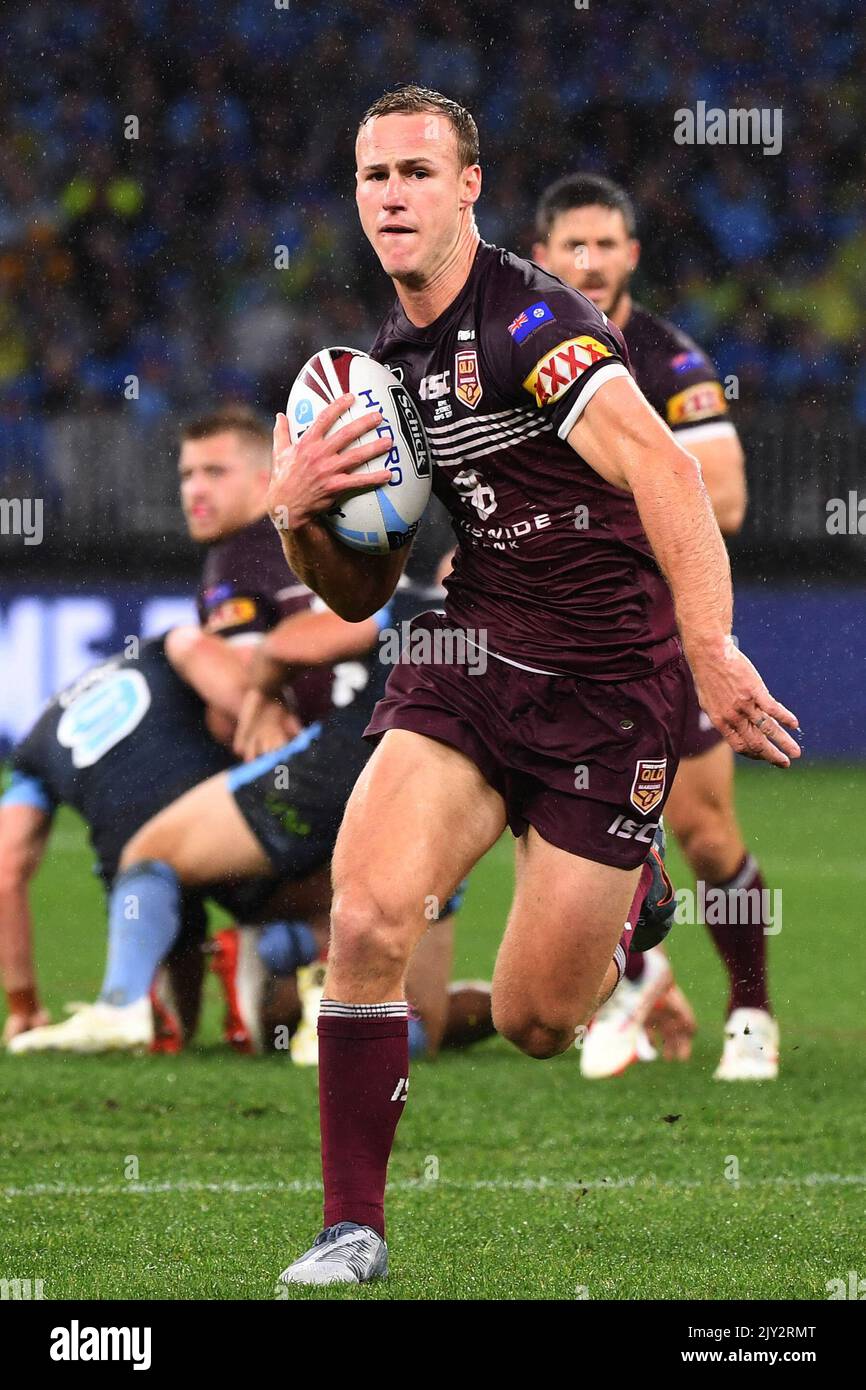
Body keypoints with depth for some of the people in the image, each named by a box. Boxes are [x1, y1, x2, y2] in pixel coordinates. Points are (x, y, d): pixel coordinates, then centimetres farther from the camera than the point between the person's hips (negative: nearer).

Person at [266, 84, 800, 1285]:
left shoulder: (532, 322, -15)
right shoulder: (388, 362, 11)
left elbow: (663, 475, -26)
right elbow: (360, 595, 18)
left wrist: (711, 653, -37)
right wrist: (298, 515, -4)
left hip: (611, 682, -6)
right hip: (472, 661, 6)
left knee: (531, 1020, 0)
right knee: (368, 919, -19)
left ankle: (622, 908, 37)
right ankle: (354, 1228, -9)